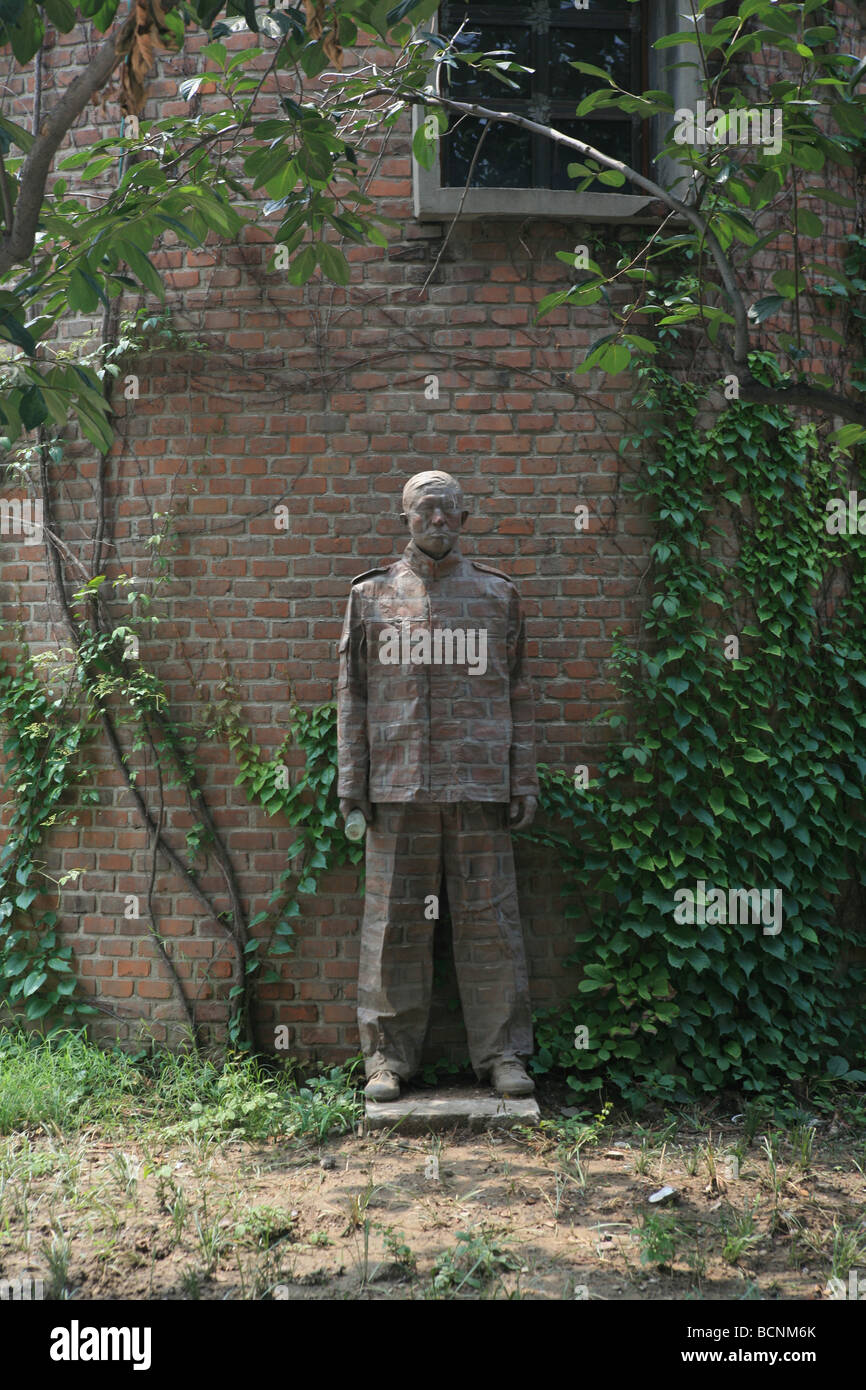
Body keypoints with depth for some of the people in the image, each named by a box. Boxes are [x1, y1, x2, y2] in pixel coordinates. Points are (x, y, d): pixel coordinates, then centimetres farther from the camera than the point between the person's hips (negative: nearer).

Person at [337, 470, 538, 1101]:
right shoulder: (371, 595, 10)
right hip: (398, 788, 0)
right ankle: (389, 1056, 14)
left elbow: (518, 695, 10)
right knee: (394, 923, 4)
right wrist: (351, 783, 2)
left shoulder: (498, 595, 10)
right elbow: (352, 694, 9)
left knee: (489, 921, 3)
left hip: (480, 787, 0)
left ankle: (502, 1054, 14)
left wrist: (524, 783, 3)